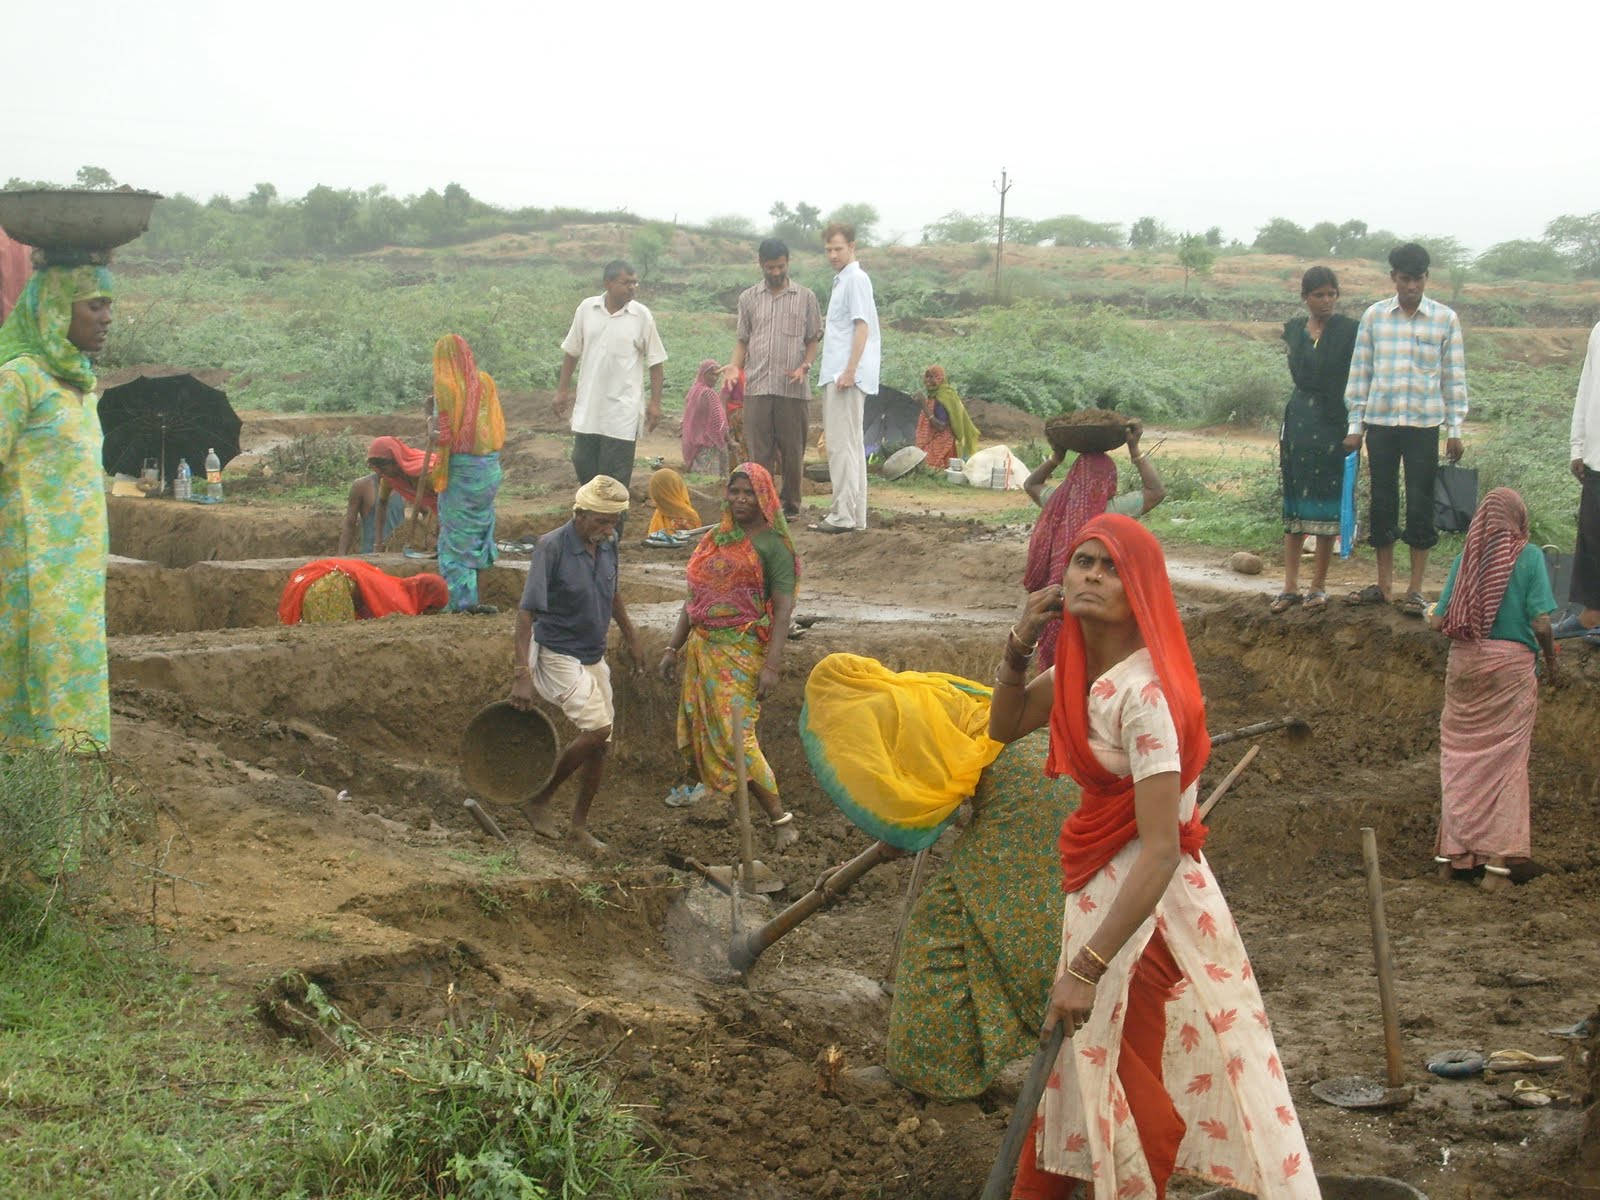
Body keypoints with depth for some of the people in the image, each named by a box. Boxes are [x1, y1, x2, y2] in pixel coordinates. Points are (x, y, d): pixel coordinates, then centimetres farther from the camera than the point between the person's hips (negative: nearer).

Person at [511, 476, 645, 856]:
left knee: (601, 744, 5)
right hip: (556, 654, -7)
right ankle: (540, 799, -3)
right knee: (597, 728, -20)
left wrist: (630, 637, 28)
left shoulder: (608, 544, 0)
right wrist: (522, 674, -29)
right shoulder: (552, 547, -21)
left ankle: (578, 826, 19)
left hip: (594, 657, 7)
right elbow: (527, 612, -23)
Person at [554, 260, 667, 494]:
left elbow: (655, 362, -2)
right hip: (588, 405, 3)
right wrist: (563, 390, 8)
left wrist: (655, 403, -6)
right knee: (583, 463, 12)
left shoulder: (641, 316, -7)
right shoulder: (587, 309, -1)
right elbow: (571, 352, 9)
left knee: (616, 474, 1)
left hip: (622, 409, -3)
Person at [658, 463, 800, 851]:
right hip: (702, 649, 7)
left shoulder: (772, 544, -6)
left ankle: (781, 819, -9)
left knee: (735, 735, -14)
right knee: (702, 728, 9)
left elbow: (783, 608, -12)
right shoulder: (713, 540, 15)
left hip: (742, 651, -7)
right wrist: (673, 648, 19)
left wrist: (772, 664, -19)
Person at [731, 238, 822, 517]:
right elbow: (742, 340, 15)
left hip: (793, 388, -1)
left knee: (792, 451, 3)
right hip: (757, 387, 1)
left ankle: (791, 505, 12)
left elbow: (813, 340, 9)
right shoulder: (749, 298, 11)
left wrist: (804, 366, -9)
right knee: (758, 452, -1)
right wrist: (734, 368, -3)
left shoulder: (806, 298, 7)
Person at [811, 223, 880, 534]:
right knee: (851, 445, 12)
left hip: (847, 375, -11)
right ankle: (855, 516, 15)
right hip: (837, 374, 11)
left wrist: (849, 371, -21)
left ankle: (844, 515, -13)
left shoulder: (856, 279, -10)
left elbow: (861, 326, -17)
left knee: (842, 446, -11)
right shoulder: (842, 280, 20)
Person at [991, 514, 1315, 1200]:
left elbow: (1161, 852, -29)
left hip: (1144, 896, -8)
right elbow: (1004, 728, 16)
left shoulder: (1145, 693, -26)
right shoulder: (1078, 667, 1)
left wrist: (1087, 968, -31)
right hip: (1097, 886, 8)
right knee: (1076, 1060, 20)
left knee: (1127, 1081, 6)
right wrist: (1020, 645, -4)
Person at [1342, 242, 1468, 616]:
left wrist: (1455, 429, 0)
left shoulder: (1445, 319, 0)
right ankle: (1384, 583, 16)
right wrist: (1354, 424, 5)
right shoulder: (1374, 316, 4)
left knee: (1420, 505, -1)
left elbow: (1454, 376, 3)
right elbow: (1359, 372, 8)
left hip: (1424, 422, -2)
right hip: (1380, 421, 2)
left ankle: (1416, 589, 6)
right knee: (1382, 502, 7)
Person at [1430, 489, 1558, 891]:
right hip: (1511, 664, -3)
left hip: (1464, 662, 3)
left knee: (1459, 759, 10)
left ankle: (1451, 856, 13)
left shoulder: (1466, 557, 4)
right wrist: (1550, 659, 8)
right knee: (1505, 760, 2)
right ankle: (1497, 862, 0)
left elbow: (1438, 622, 1)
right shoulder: (1529, 556, -4)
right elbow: (1540, 622, -10)